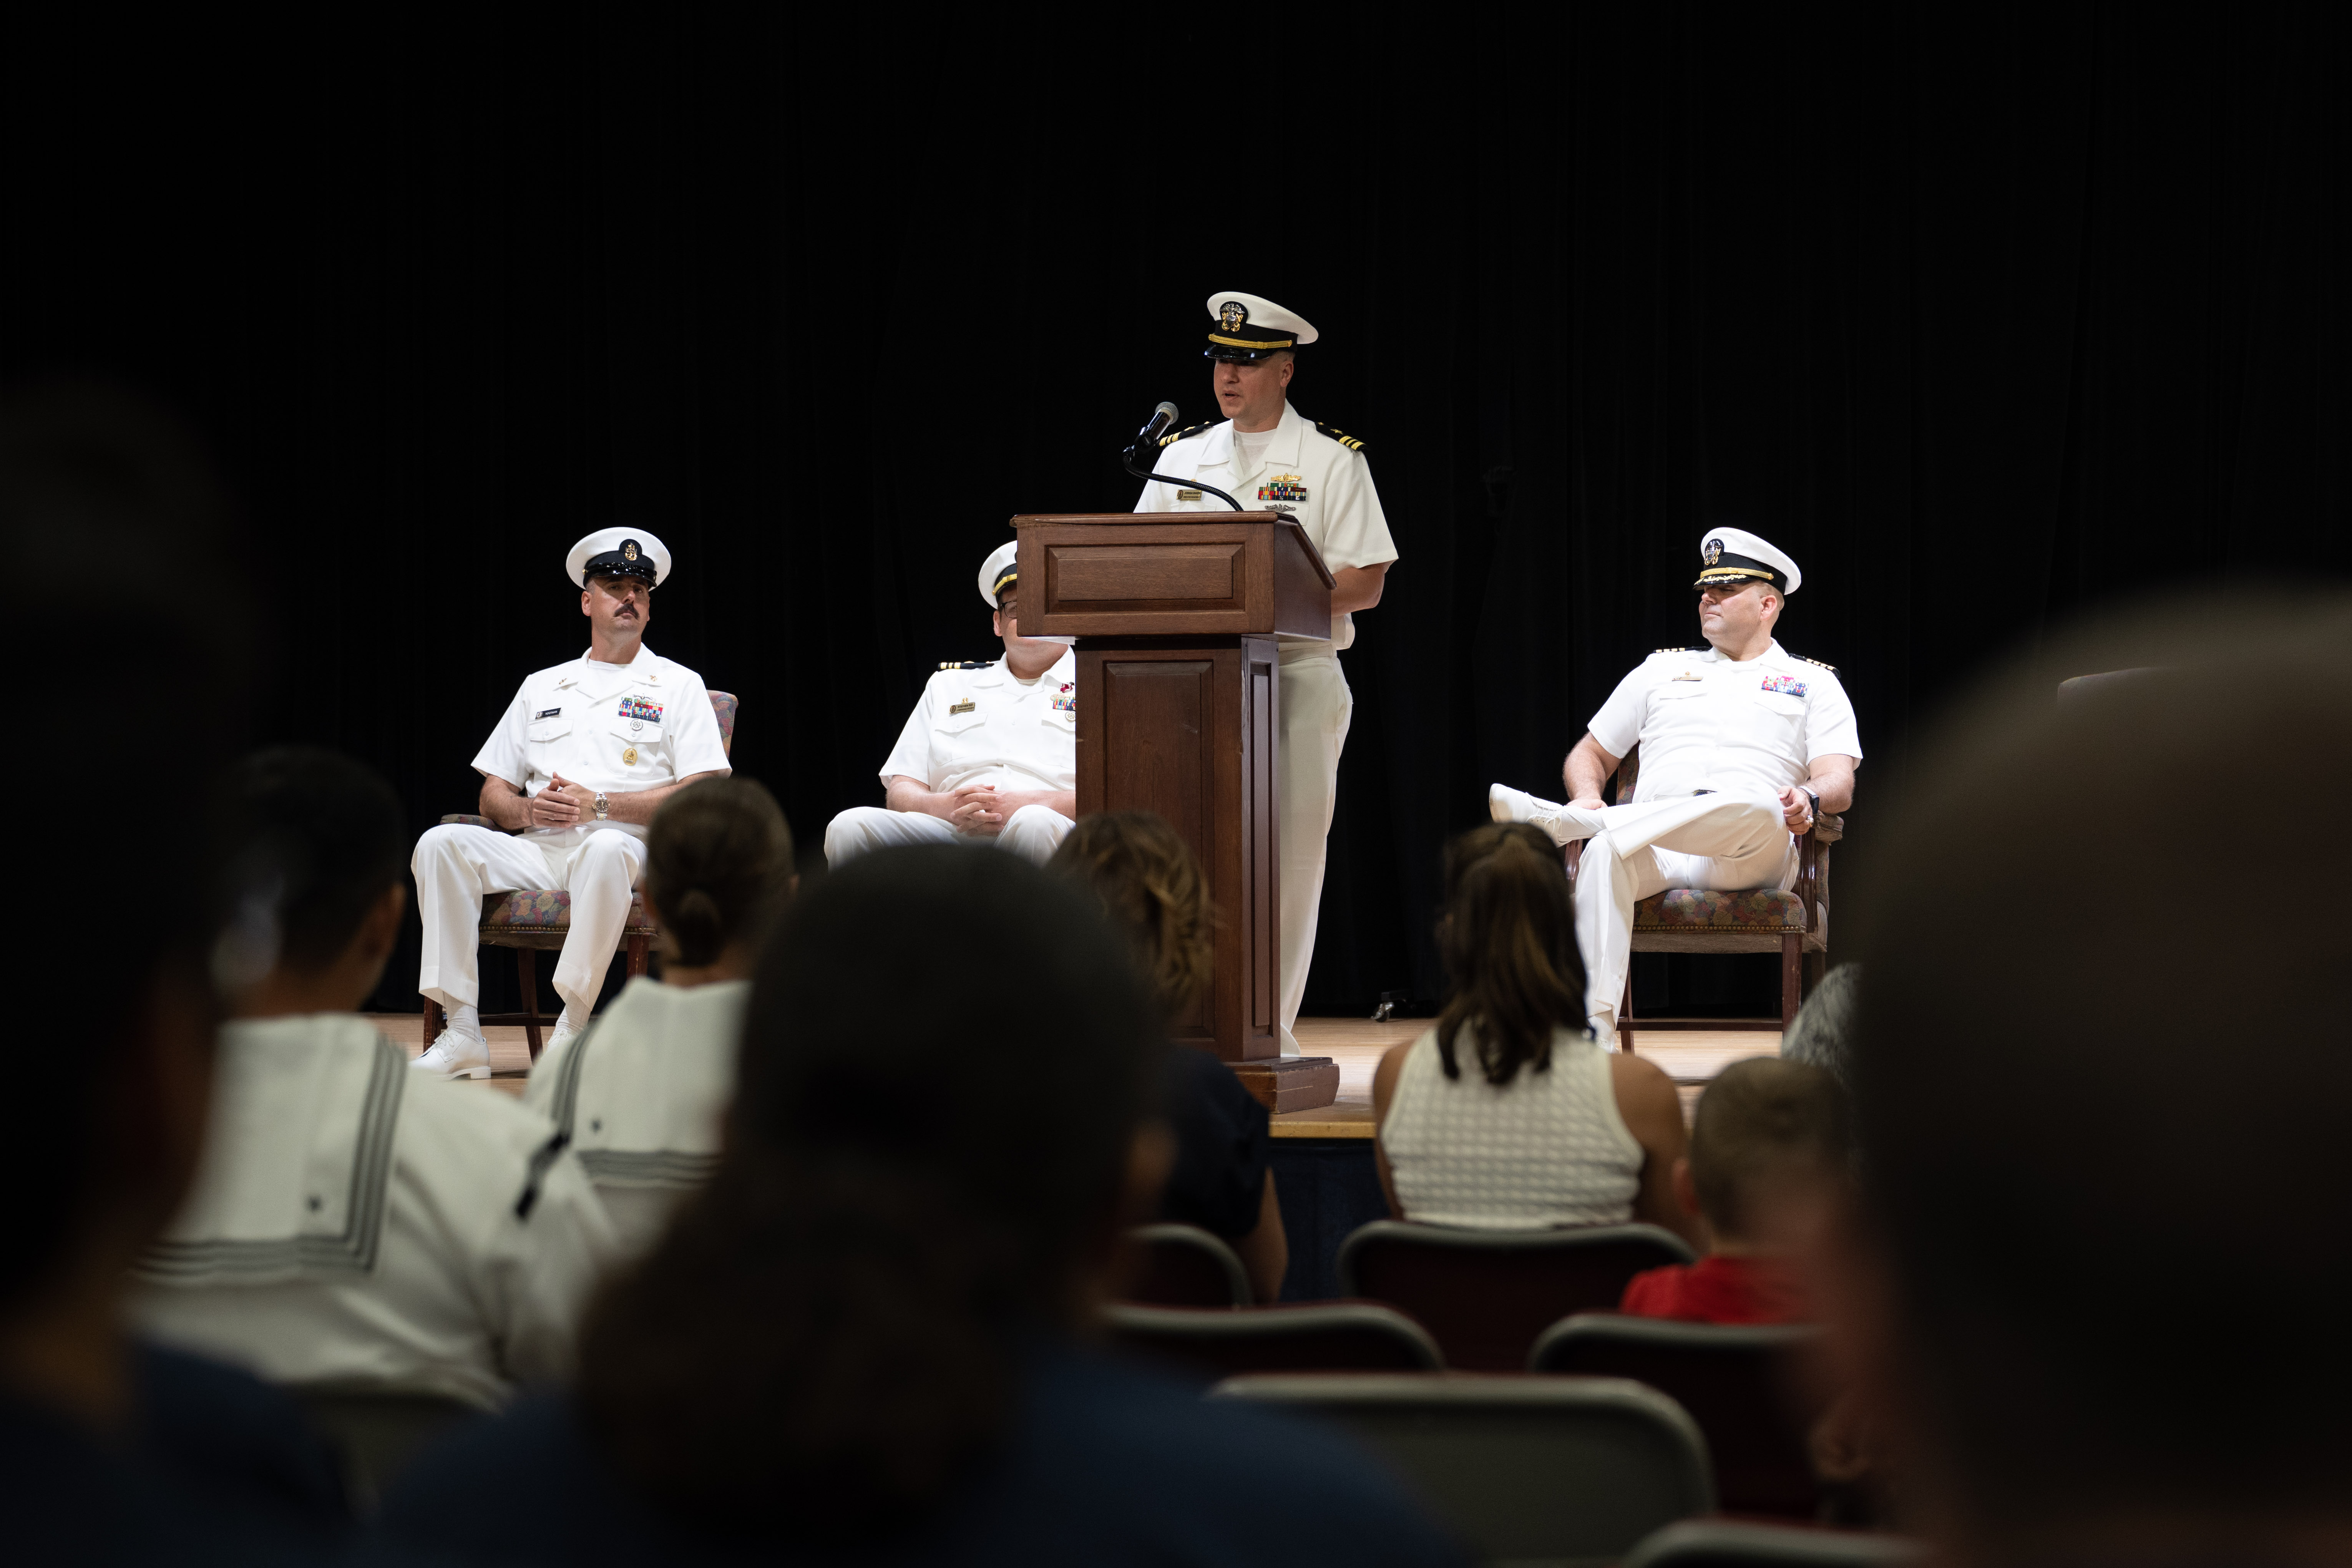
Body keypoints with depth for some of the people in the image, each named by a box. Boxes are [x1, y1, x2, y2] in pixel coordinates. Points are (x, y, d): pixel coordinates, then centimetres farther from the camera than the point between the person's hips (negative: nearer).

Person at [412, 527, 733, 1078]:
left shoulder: (678, 686, 11)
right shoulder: (541, 687, 24)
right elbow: (493, 794, 20)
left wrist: (599, 805, -12)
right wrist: (527, 810, -6)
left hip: (624, 843, -4)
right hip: (536, 847, 4)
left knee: (607, 849, -41)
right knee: (441, 842, -24)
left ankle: (571, 1031, -35)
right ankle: (462, 1036, -27)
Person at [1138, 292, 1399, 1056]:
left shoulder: (1332, 461, 3)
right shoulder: (1181, 456, 15)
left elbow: (1365, 585, -4)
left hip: (1297, 676, -3)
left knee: (1288, 854, -4)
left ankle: (1271, 1028, 1)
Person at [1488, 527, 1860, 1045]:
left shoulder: (1813, 683, 20)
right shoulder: (1662, 669, 29)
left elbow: (1840, 781, 6)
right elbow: (1591, 754, 30)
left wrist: (1810, 799, -20)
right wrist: (1587, 795, 4)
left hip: (1751, 860, -2)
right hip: (1654, 854, 2)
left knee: (1754, 809, -39)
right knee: (1604, 854, -36)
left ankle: (1568, 823, -44)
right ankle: (1592, 1032, -47)